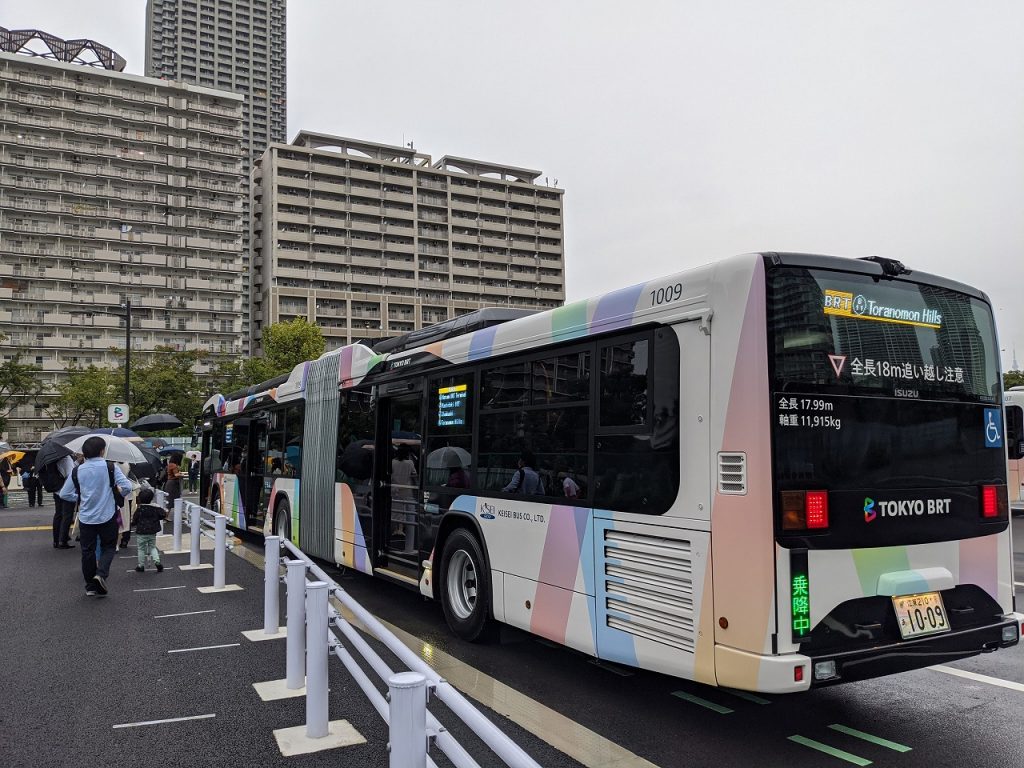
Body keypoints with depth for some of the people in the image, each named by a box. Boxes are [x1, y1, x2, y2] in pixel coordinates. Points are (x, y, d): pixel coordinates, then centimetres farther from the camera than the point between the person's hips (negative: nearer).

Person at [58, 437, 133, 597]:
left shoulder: (77, 471, -1)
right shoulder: (111, 468, -11)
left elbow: (64, 494, 3)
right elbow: (127, 487, -16)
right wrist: (120, 491, 6)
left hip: (86, 518, 2)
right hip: (107, 516, -2)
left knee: (88, 551, 12)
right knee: (108, 547, 14)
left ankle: (90, 586, 18)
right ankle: (101, 573, -9)